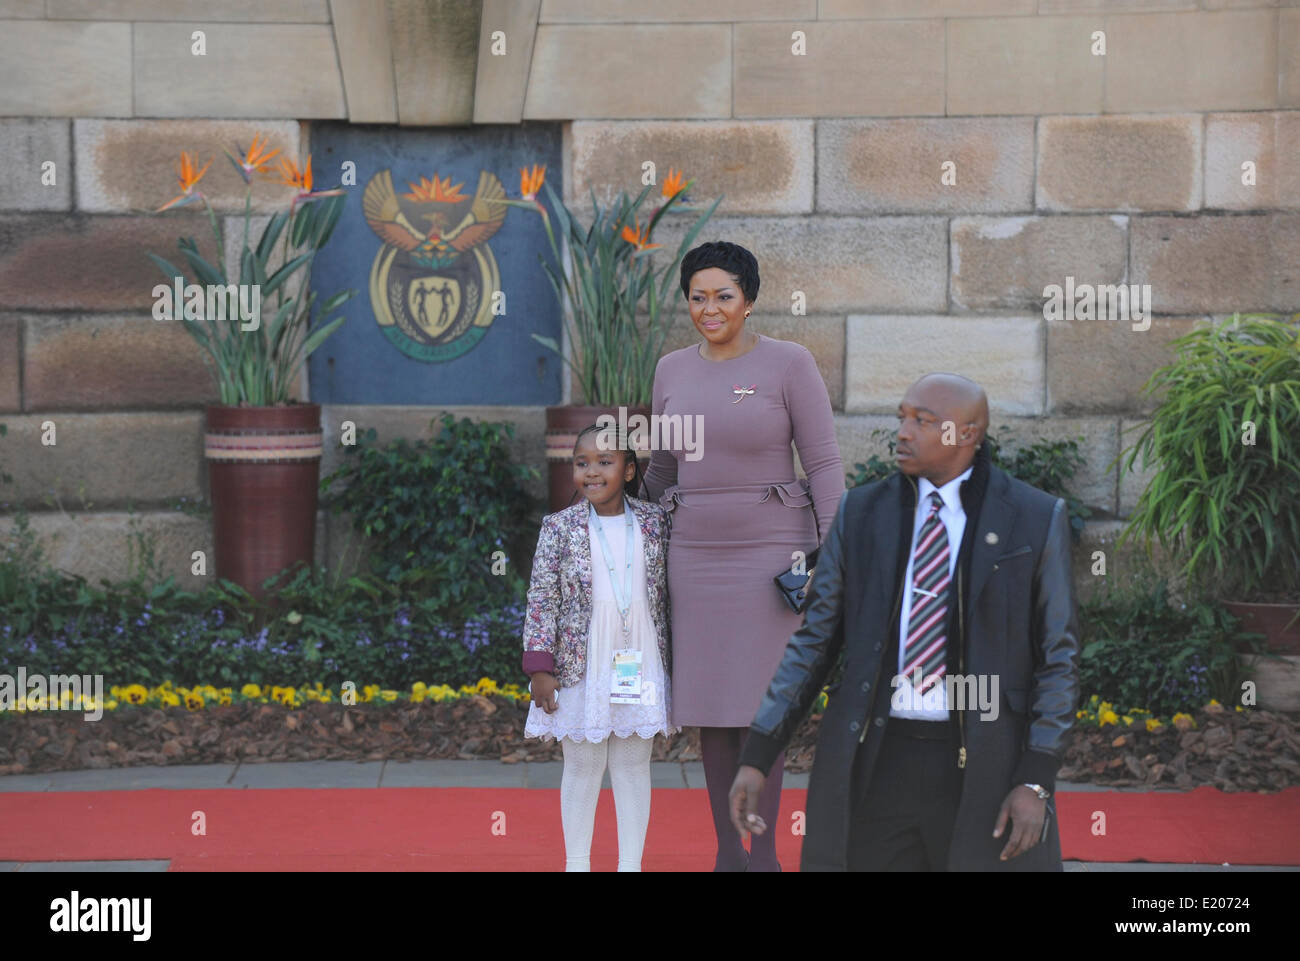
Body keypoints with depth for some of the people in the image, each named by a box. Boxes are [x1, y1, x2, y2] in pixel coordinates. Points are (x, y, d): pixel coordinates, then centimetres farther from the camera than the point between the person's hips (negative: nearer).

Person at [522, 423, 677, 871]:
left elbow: (668, 595, 10)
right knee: (582, 764, 6)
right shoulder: (561, 527, -2)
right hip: (581, 664, -2)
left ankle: (631, 864, 16)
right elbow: (542, 599, -3)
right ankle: (576, 863, 16)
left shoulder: (653, 523, 4)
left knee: (633, 764, 8)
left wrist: (674, 662, 10)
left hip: (640, 663, 2)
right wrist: (540, 668, -8)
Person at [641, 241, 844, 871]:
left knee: (762, 704, -3)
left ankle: (763, 853, 6)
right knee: (709, 704, 6)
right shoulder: (673, 370, 7)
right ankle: (727, 851, 15)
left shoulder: (789, 363, -7)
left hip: (771, 553, -4)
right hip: (696, 555, 5)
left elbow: (824, 463, -7)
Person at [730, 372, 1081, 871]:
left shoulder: (1035, 520, -1)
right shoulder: (861, 512, 6)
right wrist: (756, 756, 0)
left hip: (982, 769, -2)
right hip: (874, 761, 2)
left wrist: (1035, 783, -9)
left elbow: (1058, 657, 0)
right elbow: (814, 639, 8)